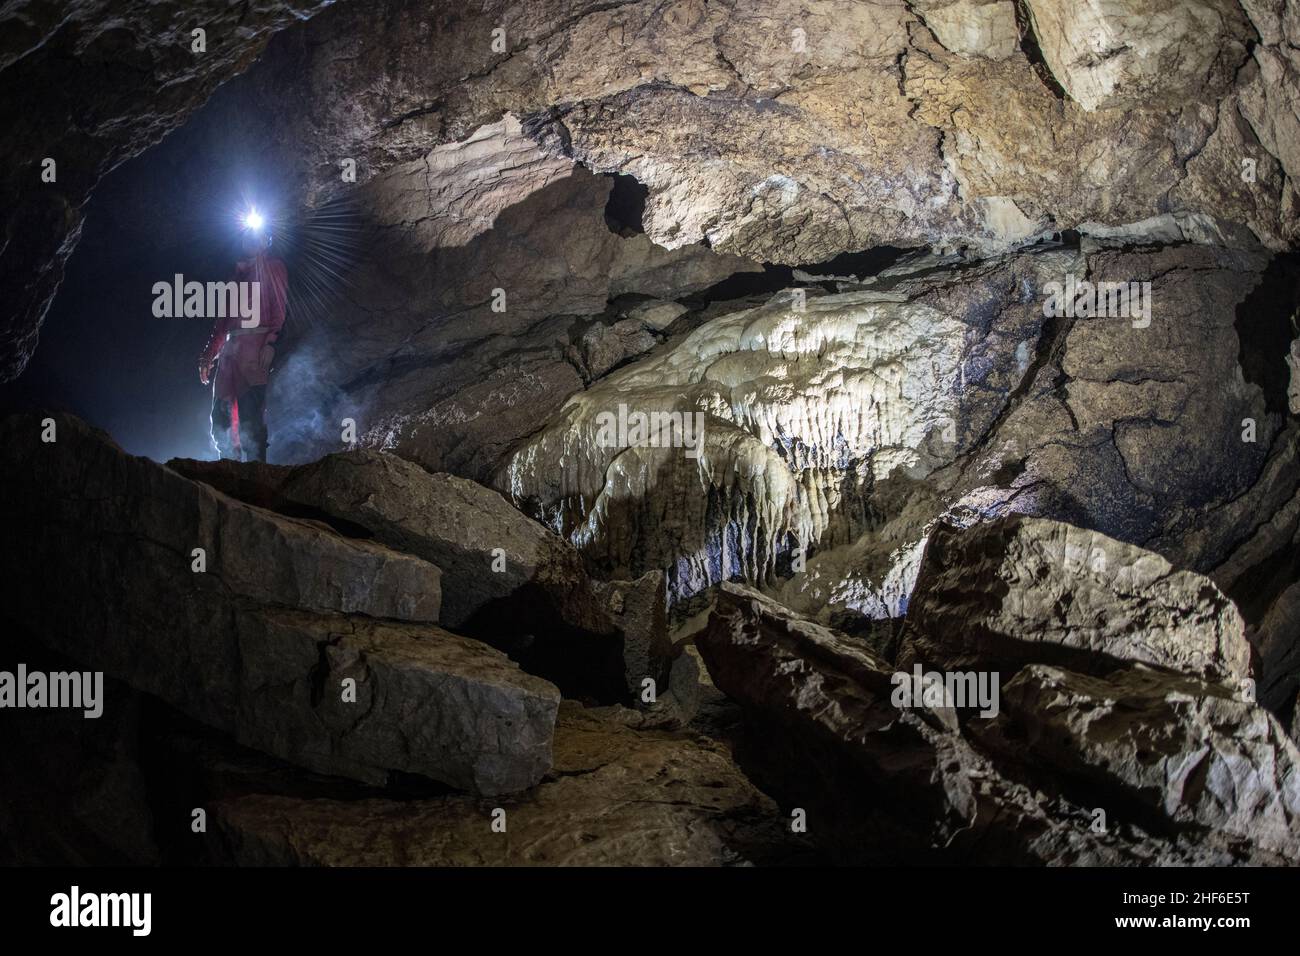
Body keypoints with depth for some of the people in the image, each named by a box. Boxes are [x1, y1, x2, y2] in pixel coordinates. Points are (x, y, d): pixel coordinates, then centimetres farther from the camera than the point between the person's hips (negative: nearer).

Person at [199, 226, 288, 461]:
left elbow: (279, 307, -2)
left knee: (250, 411, -17)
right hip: (230, 346, 6)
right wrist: (208, 355, 20)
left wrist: (270, 343, -17)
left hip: (255, 344, -6)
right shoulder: (239, 272, 29)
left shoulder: (273, 266, 12)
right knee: (221, 413, -2)